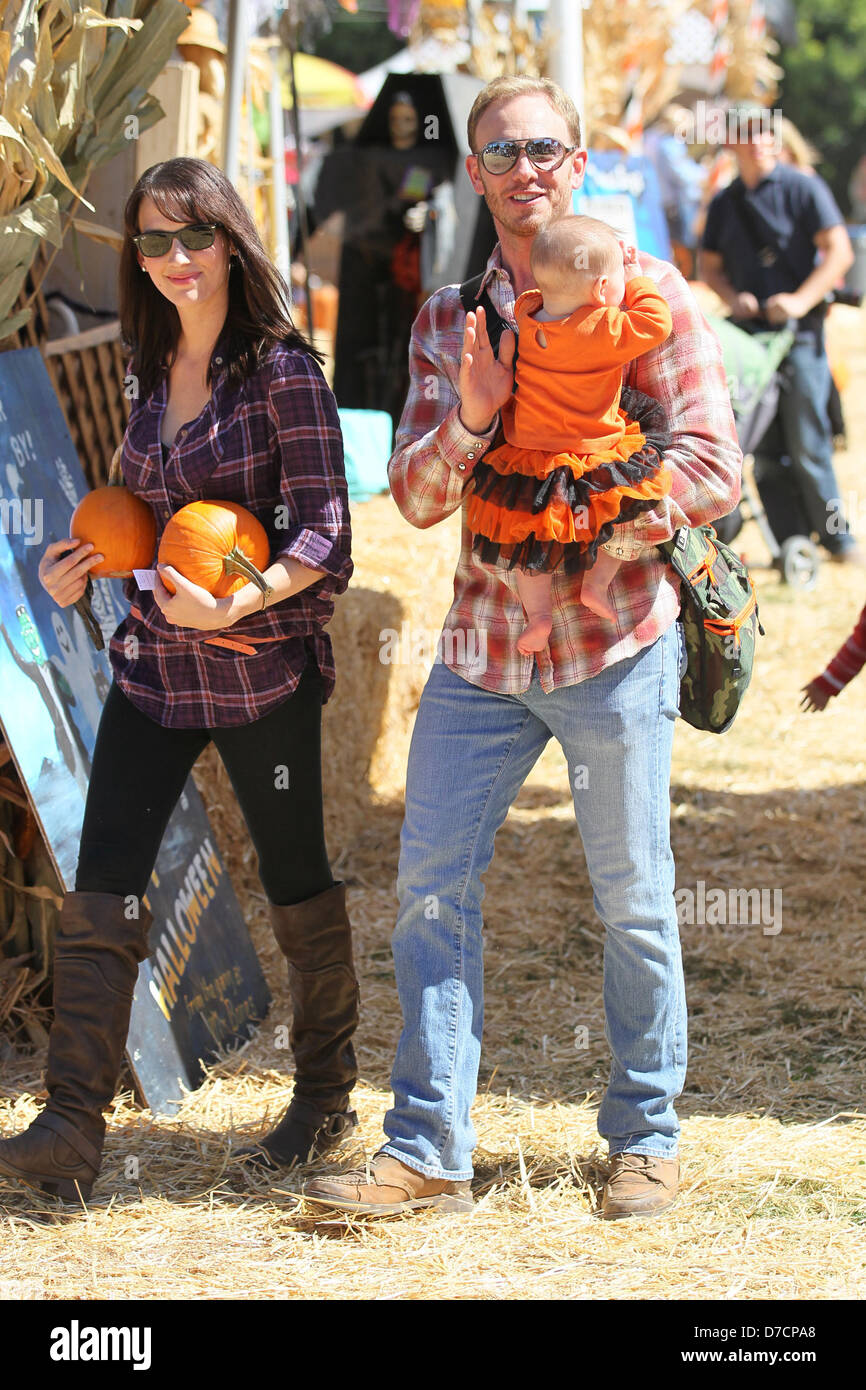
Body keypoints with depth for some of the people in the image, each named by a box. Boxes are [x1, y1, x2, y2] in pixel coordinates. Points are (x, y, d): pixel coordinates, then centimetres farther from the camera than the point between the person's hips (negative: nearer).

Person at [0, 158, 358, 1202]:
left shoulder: (282, 370, -10)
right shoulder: (153, 372, 10)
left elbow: (322, 529, -14)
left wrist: (234, 606, -27)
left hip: (261, 668, -6)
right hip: (153, 663, 6)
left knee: (295, 881, 8)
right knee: (103, 882, -5)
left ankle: (326, 1094, 26)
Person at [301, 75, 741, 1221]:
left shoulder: (646, 294, -2)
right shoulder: (446, 322, 12)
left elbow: (711, 471, -8)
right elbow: (415, 499, 7)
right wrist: (469, 417, -13)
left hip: (615, 644, -4)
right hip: (482, 644, 4)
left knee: (634, 900, 4)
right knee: (432, 882, -1)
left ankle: (648, 1137, 17)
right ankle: (429, 1148, 3)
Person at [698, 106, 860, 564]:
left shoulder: (803, 188, 0)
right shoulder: (724, 204, 14)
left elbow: (839, 252, -6)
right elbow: (710, 265, 20)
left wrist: (802, 300, -18)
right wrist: (733, 298, -1)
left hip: (799, 329, -4)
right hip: (748, 331, 4)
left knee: (805, 438, -9)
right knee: (765, 446, 1)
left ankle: (835, 536, 3)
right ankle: (791, 542, 5)